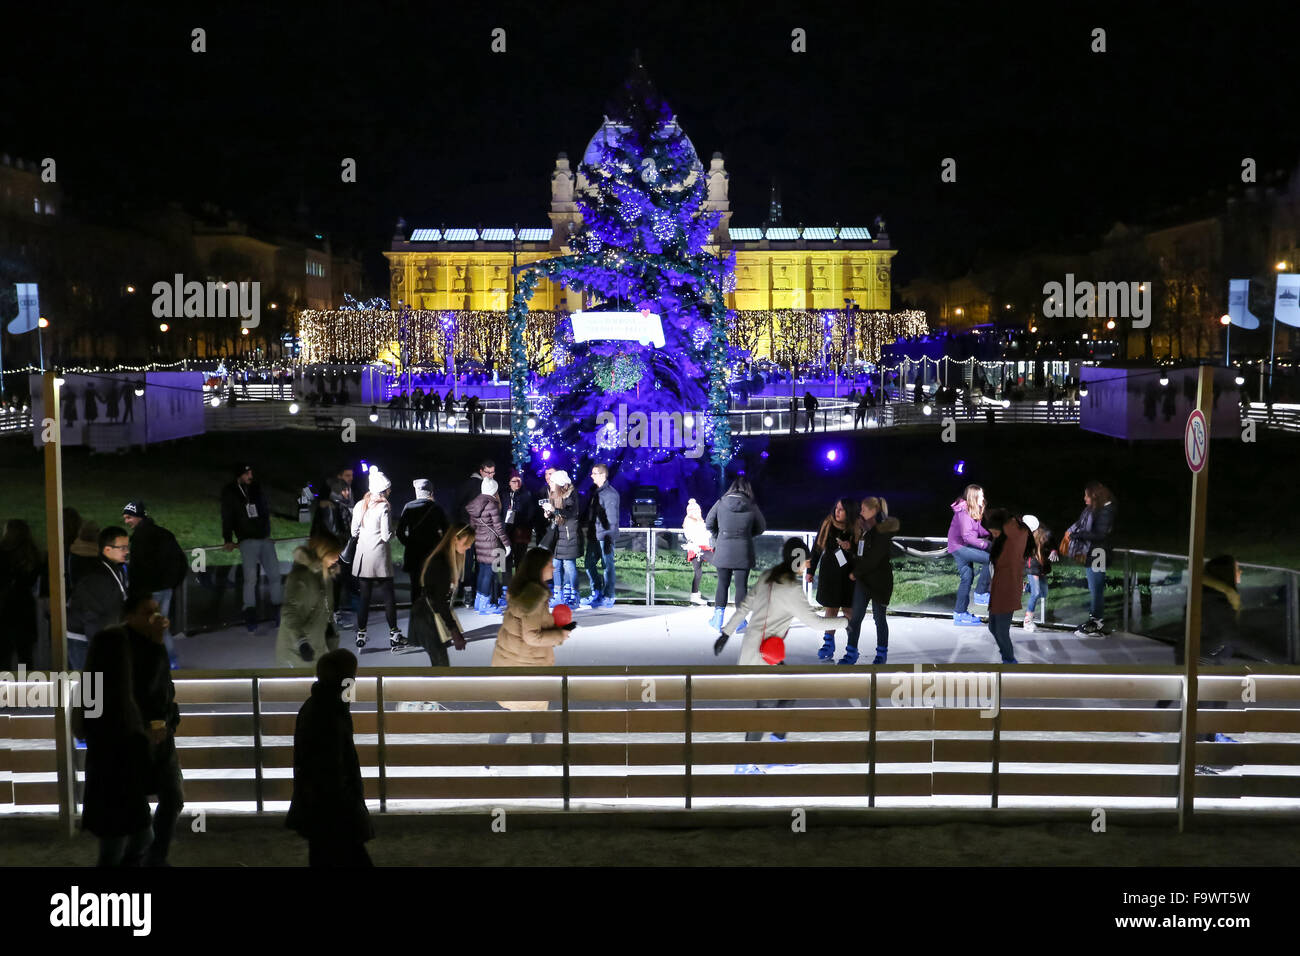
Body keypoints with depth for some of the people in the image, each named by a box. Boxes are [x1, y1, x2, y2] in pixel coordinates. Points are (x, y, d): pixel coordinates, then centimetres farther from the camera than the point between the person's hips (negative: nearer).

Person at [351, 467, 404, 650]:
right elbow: (387, 535, -14)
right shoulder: (384, 507, -13)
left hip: (362, 556, 5)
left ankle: (360, 635, 12)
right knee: (388, 597, 4)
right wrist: (391, 532, 7)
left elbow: (354, 531, 8)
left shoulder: (360, 505, 3)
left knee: (364, 596, 11)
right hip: (379, 557, -5)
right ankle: (394, 635, 9)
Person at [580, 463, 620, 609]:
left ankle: (608, 598, 8)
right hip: (593, 536, 8)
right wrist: (588, 533, 17)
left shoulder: (610, 493, -12)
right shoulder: (594, 491, 14)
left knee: (607, 566, 0)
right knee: (589, 564, 10)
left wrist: (609, 539, -18)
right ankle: (596, 593, 22)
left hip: (605, 536, -8)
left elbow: (612, 519, -15)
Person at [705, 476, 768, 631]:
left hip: (723, 550, 1)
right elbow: (761, 527, 8)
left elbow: (709, 524, 5)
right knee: (741, 585, 7)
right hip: (743, 552, -1)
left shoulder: (721, 503, -4)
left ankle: (717, 621, 12)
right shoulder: (751, 506, -4)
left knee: (722, 584, 12)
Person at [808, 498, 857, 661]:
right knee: (831, 608, 3)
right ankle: (828, 645, 8)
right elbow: (817, 548, 8)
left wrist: (850, 548, -19)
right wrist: (810, 570, 9)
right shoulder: (827, 524, 1)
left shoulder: (856, 529, -5)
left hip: (849, 574, -1)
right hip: (829, 573, 1)